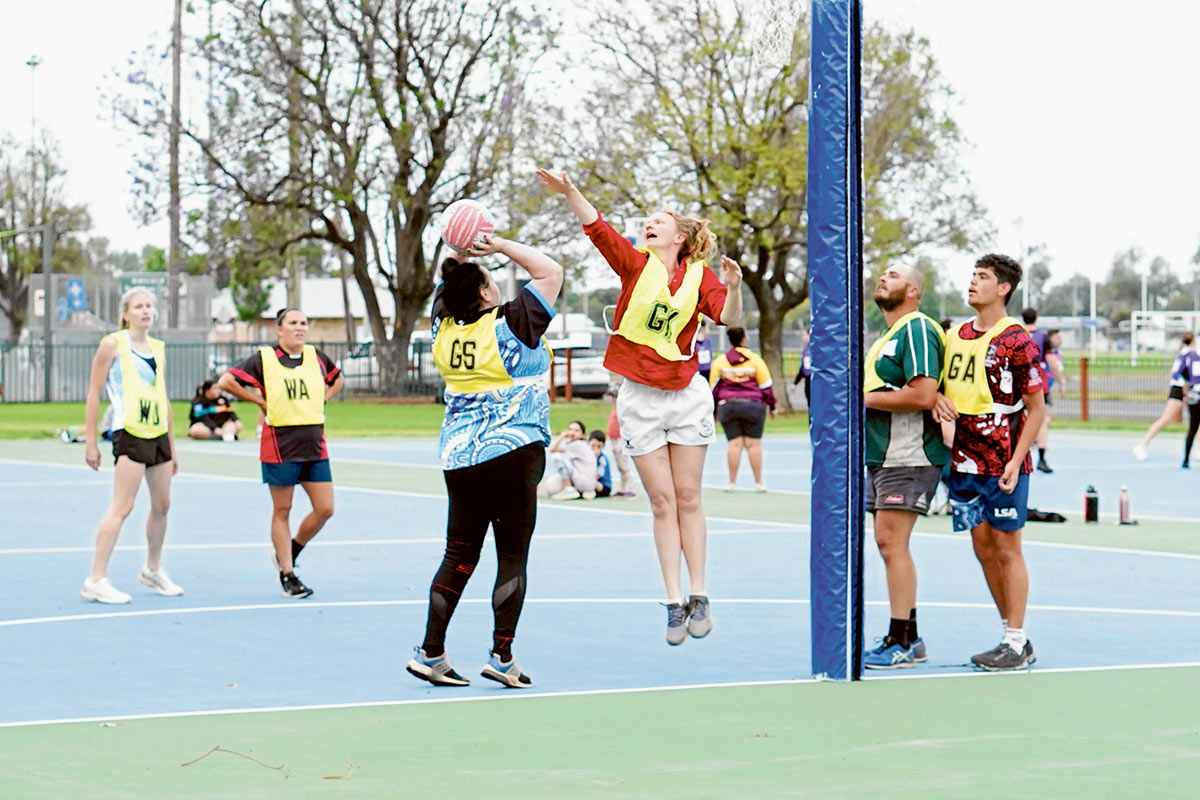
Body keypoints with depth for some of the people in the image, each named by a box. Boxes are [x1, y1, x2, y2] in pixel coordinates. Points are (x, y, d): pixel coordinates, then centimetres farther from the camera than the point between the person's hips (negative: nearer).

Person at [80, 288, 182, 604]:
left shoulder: (158, 348, 16)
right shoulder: (113, 344, -3)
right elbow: (94, 393, -4)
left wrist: (172, 446, 21)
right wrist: (90, 441, -9)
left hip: (159, 434, 7)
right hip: (129, 434, -7)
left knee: (162, 505, 11)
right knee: (122, 507, -13)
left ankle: (153, 569, 29)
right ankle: (96, 580, -13)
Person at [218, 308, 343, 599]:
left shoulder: (317, 357, 8)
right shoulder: (263, 359, -5)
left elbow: (337, 379, 28)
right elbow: (226, 382, -9)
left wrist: (320, 401, 10)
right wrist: (262, 402, -8)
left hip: (315, 445, 5)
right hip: (280, 446, -5)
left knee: (325, 509, 1)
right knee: (282, 511, 4)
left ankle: (289, 554, 23)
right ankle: (287, 575, 13)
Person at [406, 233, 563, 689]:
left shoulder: (444, 329, 4)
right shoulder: (509, 326, -10)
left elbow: (446, 288, 24)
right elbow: (551, 272, -4)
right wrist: (499, 247, -4)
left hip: (459, 458, 6)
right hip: (513, 451, -6)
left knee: (459, 555, 11)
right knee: (512, 556, 0)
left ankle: (431, 653, 10)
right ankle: (502, 656, -4)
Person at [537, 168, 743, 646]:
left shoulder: (699, 277, 1)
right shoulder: (636, 264, -2)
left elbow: (729, 318, -11)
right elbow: (597, 229, -16)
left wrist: (734, 289, -30)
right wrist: (568, 193, -31)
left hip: (687, 395, 0)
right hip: (638, 398, 0)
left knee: (688, 498, 3)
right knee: (662, 502, 2)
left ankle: (699, 597, 10)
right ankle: (674, 604, 4)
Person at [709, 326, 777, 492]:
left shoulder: (720, 361, 5)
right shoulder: (754, 359, 2)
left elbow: (714, 388, 9)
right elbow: (766, 386, 4)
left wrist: (713, 410, 17)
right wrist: (772, 406, 13)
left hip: (728, 405, 1)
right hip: (752, 405, -1)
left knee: (734, 443, 2)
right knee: (753, 443, 1)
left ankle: (732, 482, 0)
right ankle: (758, 483, 4)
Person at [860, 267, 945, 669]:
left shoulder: (917, 330, -12)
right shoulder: (887, 336, 21)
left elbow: (923, 395, -22)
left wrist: (866, 397, -13)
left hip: (909, 456, -10)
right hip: (882, 455, 10)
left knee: (892, 543, -12)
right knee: (890, 545, 11)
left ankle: (900, 644, -10)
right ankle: (908, 639, 16)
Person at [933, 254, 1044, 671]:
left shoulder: (1016, 341, -10)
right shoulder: (956, 336, 9)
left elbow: (1036, 408, -8)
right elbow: (937, 385, 20)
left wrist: (1016, 461, -16)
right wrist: (938, 399, -5)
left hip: (1004, 464, -7)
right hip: (964, 461, 7)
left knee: (1006, 548, -2)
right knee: (983, 548, 9)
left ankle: (1017, 644, 4)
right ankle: (1011, 635, 19)